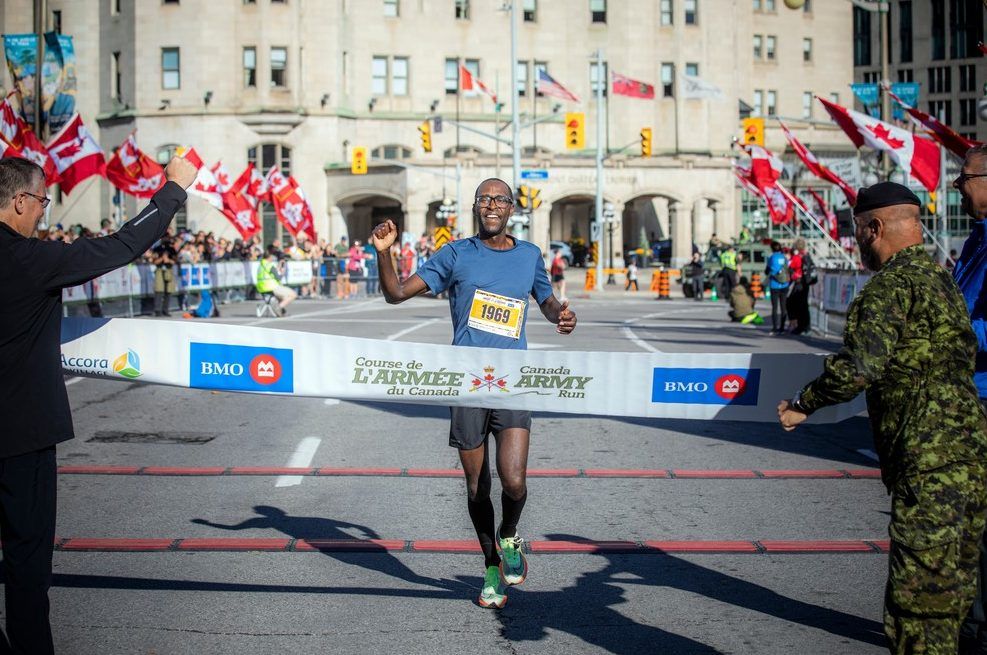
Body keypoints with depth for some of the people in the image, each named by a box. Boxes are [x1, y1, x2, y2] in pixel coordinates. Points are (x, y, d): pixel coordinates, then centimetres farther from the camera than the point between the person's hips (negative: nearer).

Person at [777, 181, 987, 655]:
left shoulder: (894, 284, -11)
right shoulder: (942, 279, 18)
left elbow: (859, 366, -23)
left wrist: (803, 403, -8)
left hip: (931, 466, -10)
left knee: (916, 603, -6)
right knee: (948, 594, 17)